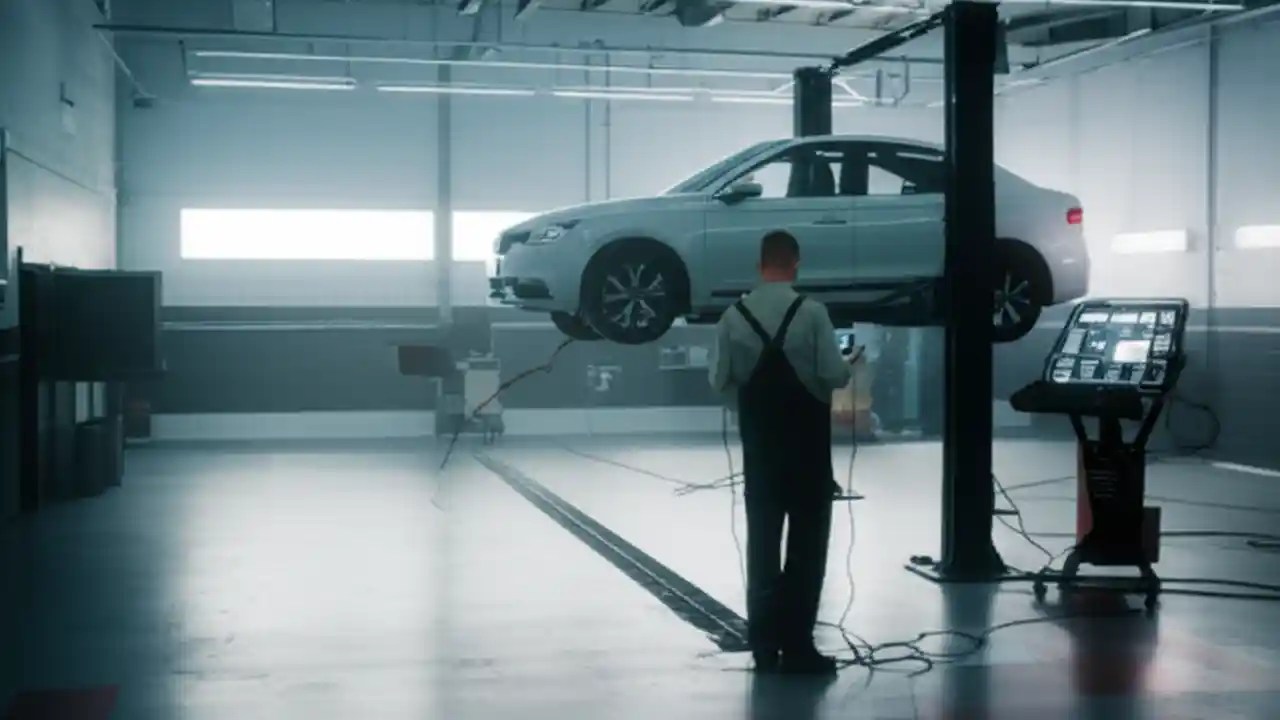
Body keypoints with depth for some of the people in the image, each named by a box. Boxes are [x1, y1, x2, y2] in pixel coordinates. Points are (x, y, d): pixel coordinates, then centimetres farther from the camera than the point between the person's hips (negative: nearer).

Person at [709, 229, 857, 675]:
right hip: (806, 439, -3)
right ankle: (797, 645, 4)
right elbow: (835, 375, -14)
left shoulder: (734, 316, -3)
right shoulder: (811, 312, -12)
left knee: (762, 539, 10)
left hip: (758, 440, 3)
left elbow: (719, 379, -2)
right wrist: (849, 366, 8)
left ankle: (763, 645, 16)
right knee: (806, 542, 4)